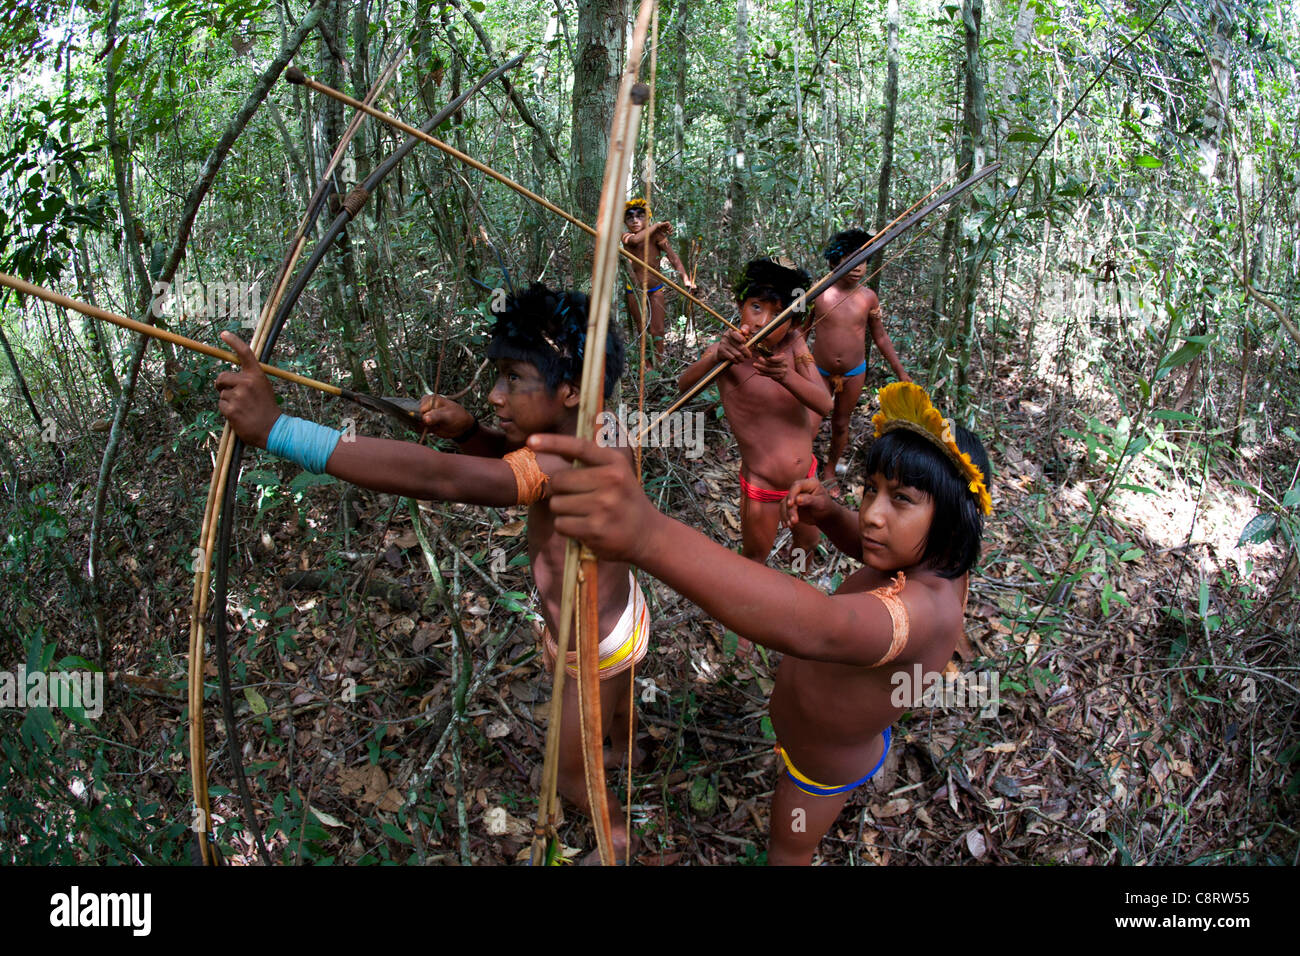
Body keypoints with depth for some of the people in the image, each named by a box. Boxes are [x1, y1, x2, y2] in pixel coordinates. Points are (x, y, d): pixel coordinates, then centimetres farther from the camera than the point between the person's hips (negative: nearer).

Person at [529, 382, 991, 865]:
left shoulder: (925, 610, -48)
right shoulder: (934, 553, -21)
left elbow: (817, 629, -70)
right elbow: (864, 545, 3)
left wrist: (651, 536, -87)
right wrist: (827, 512, -24)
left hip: (824, 763, -7)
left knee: (788, 847, 24)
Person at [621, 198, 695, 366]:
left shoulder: (656, 235, -12)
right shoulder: (626, 237, -9)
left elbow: (672, 256, -22)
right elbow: (635, 240, -34)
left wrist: (685, 278, -35)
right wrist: (656, 226, -28)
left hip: (655, 290, -2)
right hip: (634, 291, 2)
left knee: (657, 330, -2)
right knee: (641, 330, 12)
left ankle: (659, 363, 9)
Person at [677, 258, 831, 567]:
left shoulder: (794, 344, -10)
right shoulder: (725, 353, -18)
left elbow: (824, 405, -23)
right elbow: (684, 386, -38)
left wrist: (786, 375, -42)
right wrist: (715, 356, -58)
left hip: (806, 476, 4)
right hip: (762, 490, -4)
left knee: (808, 542, 26)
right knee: (754, 560, 13)